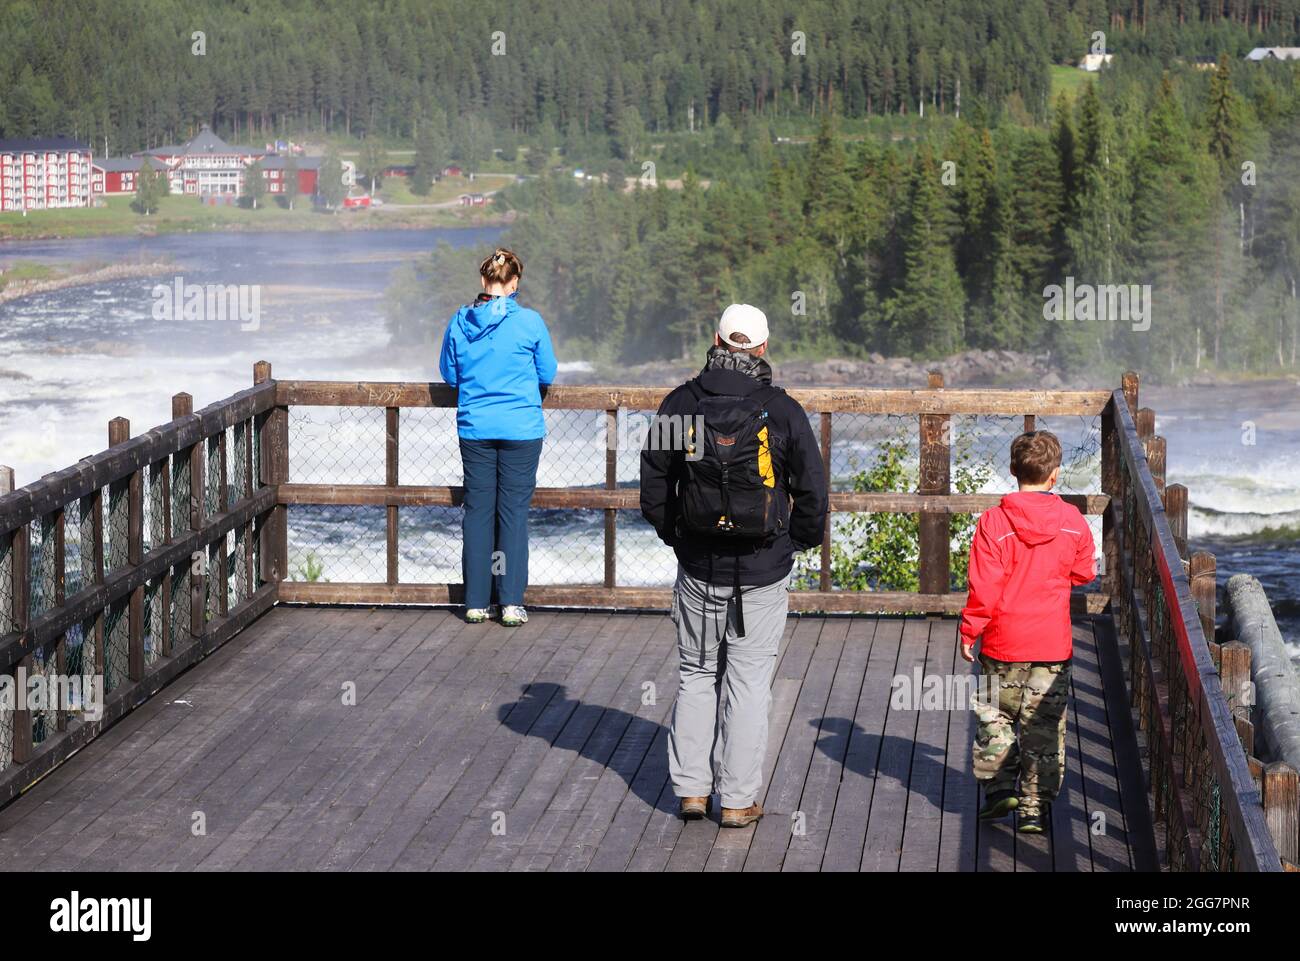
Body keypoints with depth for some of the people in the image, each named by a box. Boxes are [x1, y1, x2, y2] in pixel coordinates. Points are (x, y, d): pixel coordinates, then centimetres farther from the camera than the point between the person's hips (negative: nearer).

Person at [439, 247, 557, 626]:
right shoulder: (529, 322, -9)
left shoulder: (459, 323, -2)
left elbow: (449, 375, 9)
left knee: (477, 510, 8)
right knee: (514, 511, 3)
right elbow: (547, 374, 1)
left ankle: (476, 602, 10)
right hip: (521, 428, -2)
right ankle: (511, 602, 2)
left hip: (474, 429, 2)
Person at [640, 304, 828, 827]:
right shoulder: (782, 410, -10)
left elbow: (653, 485, 3)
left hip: (698, 568, 2)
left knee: (696, 674, 15)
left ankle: (691, 788, 15)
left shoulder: (681, 404, -4)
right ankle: (738, 799, 7)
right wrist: (796, 543, 11)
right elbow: (813, 490, -5)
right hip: (764, 570, -2)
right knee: (749, 681, 5)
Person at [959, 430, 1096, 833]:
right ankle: (1036, 807, 9)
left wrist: (969, 632, -2)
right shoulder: (1073, 521, -5)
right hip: (1053, 646, 2)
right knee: (1044, 726, 9)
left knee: (995, 716, 17)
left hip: (1003, 643, -1)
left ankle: (999, 788, 14)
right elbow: (1084, 573, 10)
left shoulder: (993, 522, -13)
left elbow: (984, 586, -12)